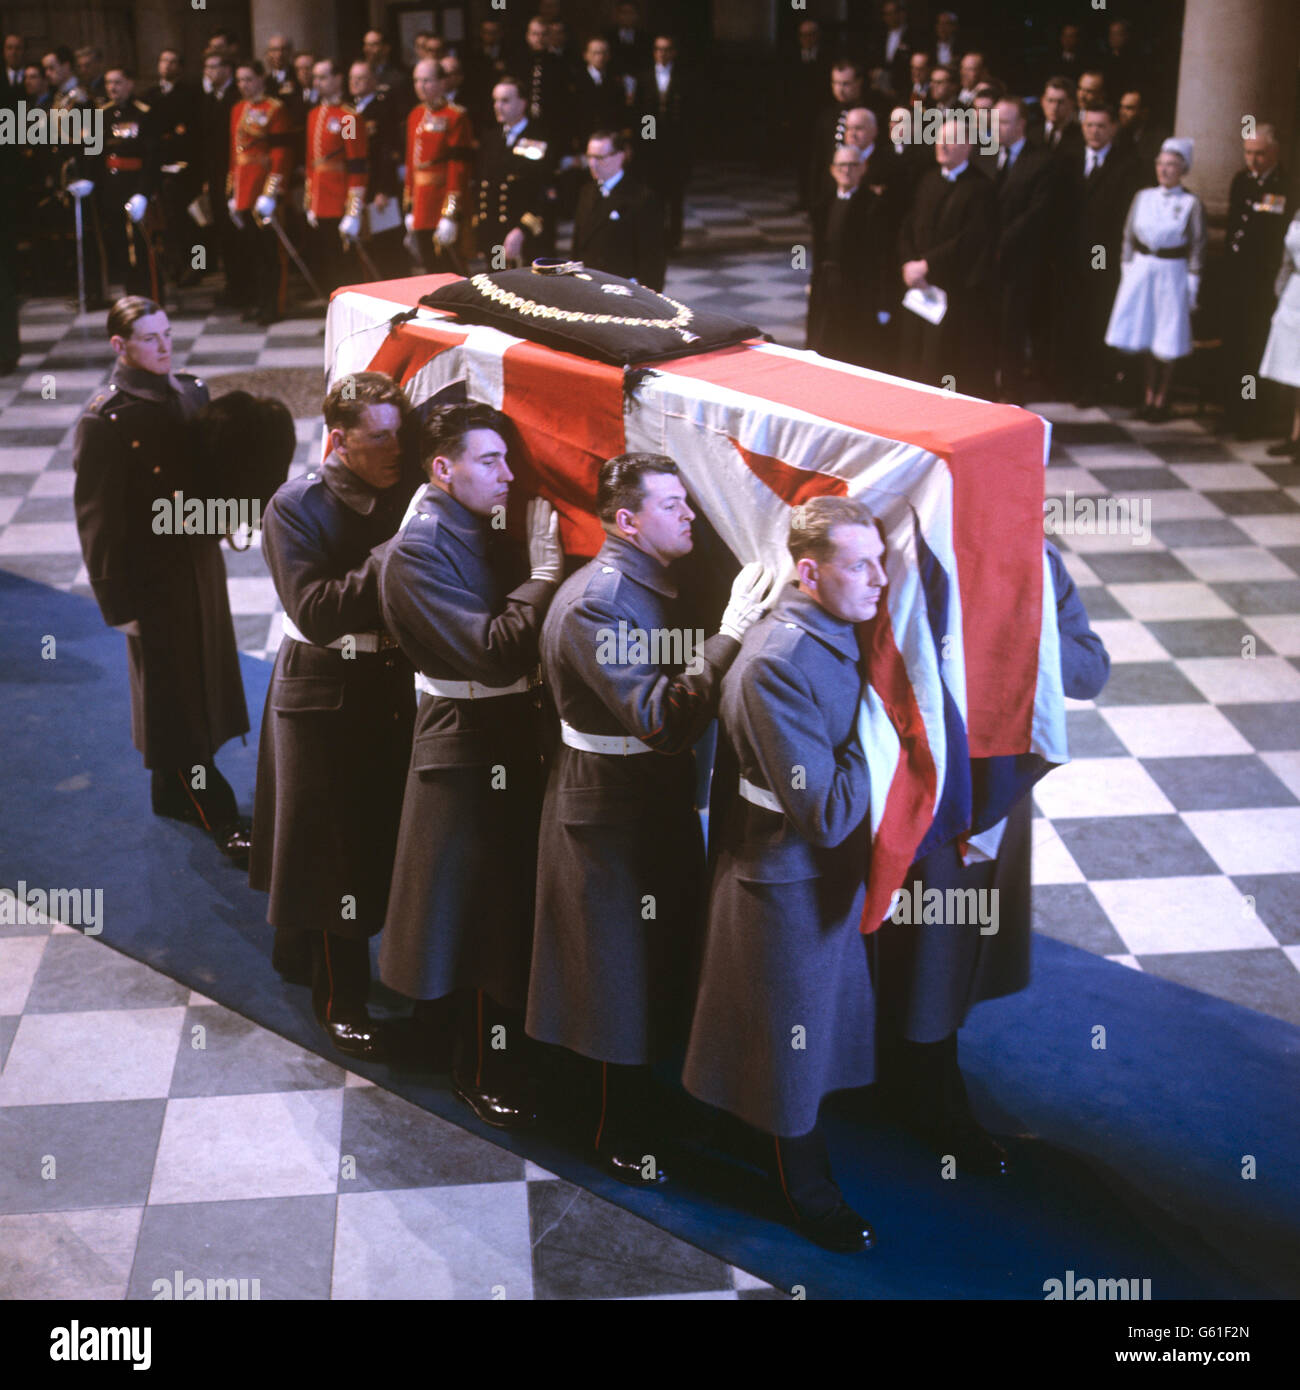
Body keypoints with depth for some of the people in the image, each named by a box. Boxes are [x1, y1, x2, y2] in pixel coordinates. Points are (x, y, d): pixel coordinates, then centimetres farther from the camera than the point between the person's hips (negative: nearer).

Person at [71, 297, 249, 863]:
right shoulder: (104, 420, -17)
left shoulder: (190, 392, 4)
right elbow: (96, 519, -15)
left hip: (200, 559, 7)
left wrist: (221, 517, 7)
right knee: (172, 694, 3)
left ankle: (174, 789, 36)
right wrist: (117, 602, -15)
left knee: (201, 675, 18)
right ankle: (220, 820, 8)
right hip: (152, 576, -7)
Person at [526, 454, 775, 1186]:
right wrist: (730, 636, -37)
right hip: (611, 814, -9)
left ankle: (641, 1100, 41)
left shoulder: (655, 583, 5)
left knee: (663, 959, 22)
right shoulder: (594, 603, -25)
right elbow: (658, 719, -33)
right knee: (623, 974, 5)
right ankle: (625, 1138, 23)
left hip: (659, 799, 9)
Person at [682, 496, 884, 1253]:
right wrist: (872, 731, -23)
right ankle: (808, 1192, 34)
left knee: (825, 1025, 26)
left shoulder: (841, 633, -2)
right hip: (790, 883, -9)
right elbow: (826, 816, -30)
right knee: (792, 1040, 13)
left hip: (836, 872, 9)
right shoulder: (778, 666, -31)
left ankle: (804, 1156, 49)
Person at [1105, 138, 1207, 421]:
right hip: (1141, 271, 3)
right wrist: (1127, 273, 7)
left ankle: (1161, 399, 15)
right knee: (1145, 336, 8)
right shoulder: (1143, 197, 4)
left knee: (1167, 344, 2)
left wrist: (1192, 288, -5)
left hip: (1172, 274, -3)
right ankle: (1149, 397, 19)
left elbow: (1197, 249, -3)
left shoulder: (1191, 204, -6)